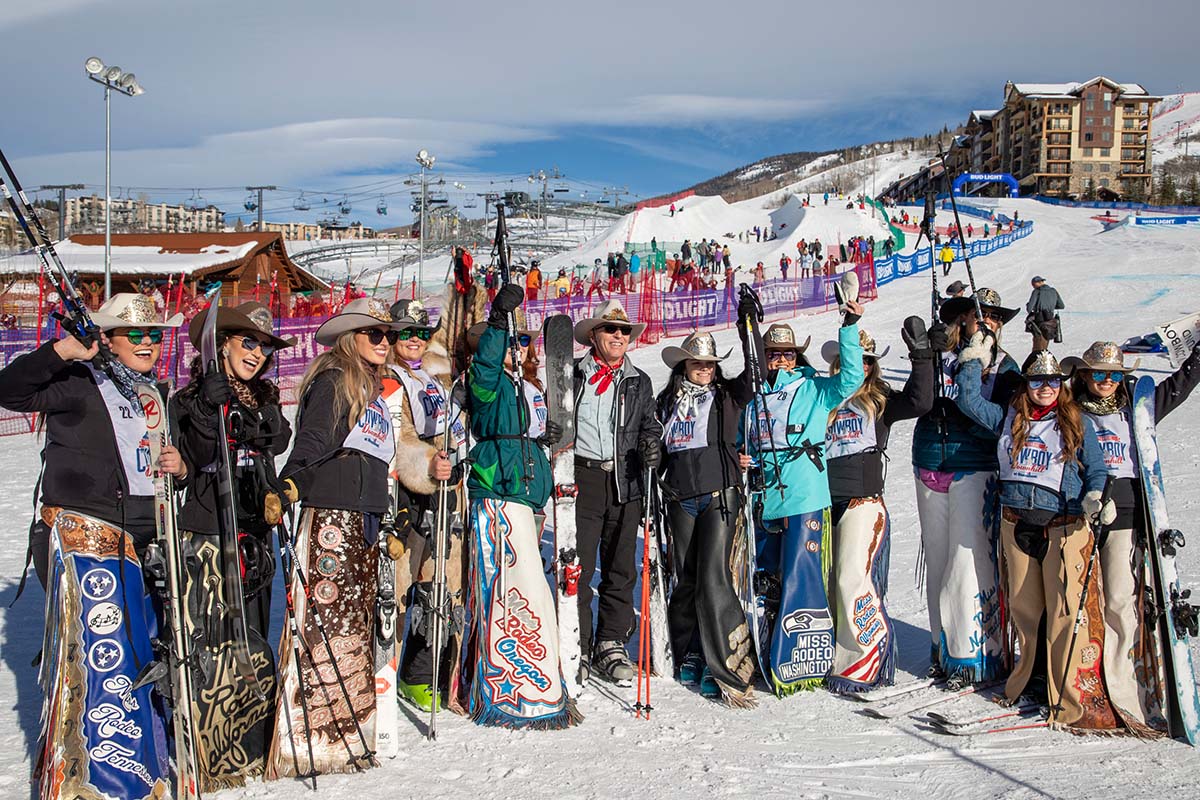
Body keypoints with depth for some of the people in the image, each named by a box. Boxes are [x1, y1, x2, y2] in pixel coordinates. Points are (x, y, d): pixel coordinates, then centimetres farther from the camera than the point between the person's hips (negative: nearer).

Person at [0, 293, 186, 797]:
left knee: (136, 653, 11)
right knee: (97, 652, -10)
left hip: (136, 542, 7)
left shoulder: (153, 396, 19)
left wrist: (180, 468, 5)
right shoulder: (81, 382, -3)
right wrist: (58, 352, -30)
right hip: (82, 534, -7)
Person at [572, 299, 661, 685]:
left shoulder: (639, 382, 15)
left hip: (625, 483, 3)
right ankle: (577, 649, 7)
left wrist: (651, 443, -4)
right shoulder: (571, 375, 8)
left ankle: (611, 647, 16)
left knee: (621, 569, 6)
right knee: (577, 569, -4)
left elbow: (649, 425, 18)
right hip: (581, 479, -2)